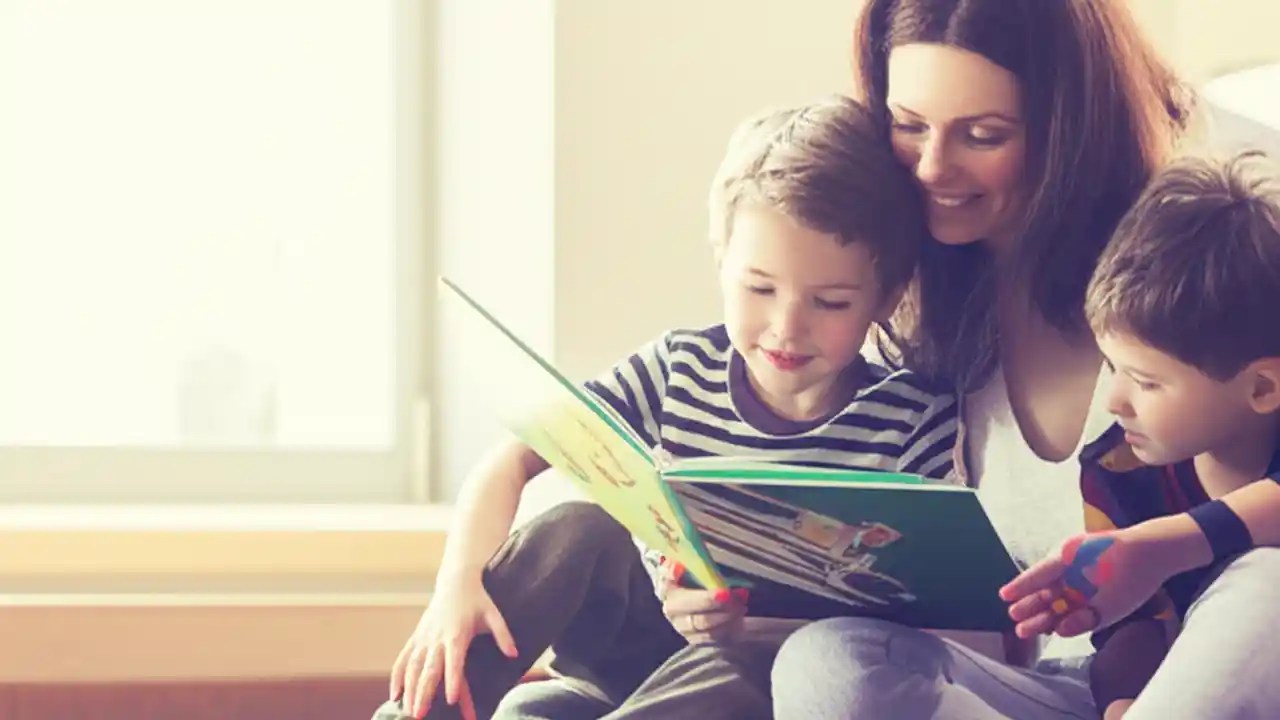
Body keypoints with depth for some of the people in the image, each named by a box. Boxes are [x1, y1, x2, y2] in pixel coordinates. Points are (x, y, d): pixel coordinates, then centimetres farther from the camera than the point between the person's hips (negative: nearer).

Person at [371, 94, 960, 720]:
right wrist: (458, 584, -28)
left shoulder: (914, 426, -13)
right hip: (644, 640, 3)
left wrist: (757, 621, -34)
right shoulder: (680, 371, -6)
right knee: (580, 531, -24)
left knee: (746, 662, -37)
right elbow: (514, 460, -9)